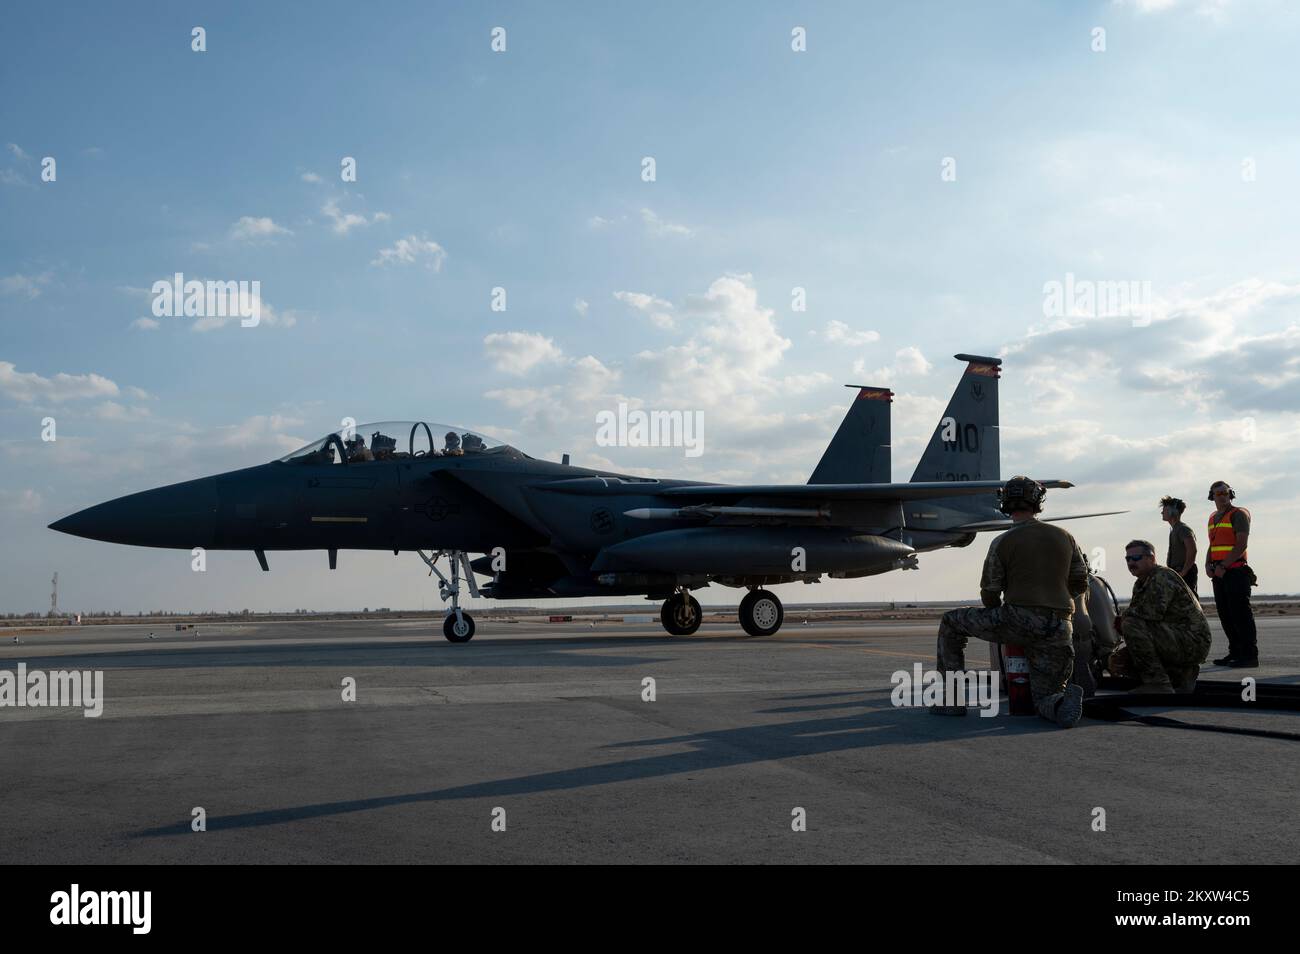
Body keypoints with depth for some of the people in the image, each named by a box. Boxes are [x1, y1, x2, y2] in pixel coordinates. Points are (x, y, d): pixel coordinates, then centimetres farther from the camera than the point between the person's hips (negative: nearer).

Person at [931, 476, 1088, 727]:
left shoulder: (1002, 542, 0)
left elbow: (989, 595, 3)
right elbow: (1080, 584, 19)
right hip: (1059, 629, 4)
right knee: (1045, 700, 13)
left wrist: (1002, 619, 25)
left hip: (1018, 620, -4)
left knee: (950, 623, 15)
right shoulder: (1065, 537, 12)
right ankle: (1065, 699, -25)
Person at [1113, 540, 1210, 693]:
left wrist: (1123, 617, -10)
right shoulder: (1140, 584, 18)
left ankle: (1157, 683, -21)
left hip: (1192, 643, -10)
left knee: (1131, 624, -25)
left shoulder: (1162, 577, -13)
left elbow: (1152, 612, -27)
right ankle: (1182, 674, 13)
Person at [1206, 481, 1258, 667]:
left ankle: (1250, 655, -9)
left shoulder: (1239, 514, -4)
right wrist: (1208, 565, 7)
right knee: (1225, 615, 9)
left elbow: (1241, 544, -13)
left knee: (1240, 614, -10)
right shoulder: (1213, 518, 19)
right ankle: (1236, 652, 16)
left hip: (1236, 572, -8)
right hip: (1219, 574, 8)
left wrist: (1223, 566, -17)